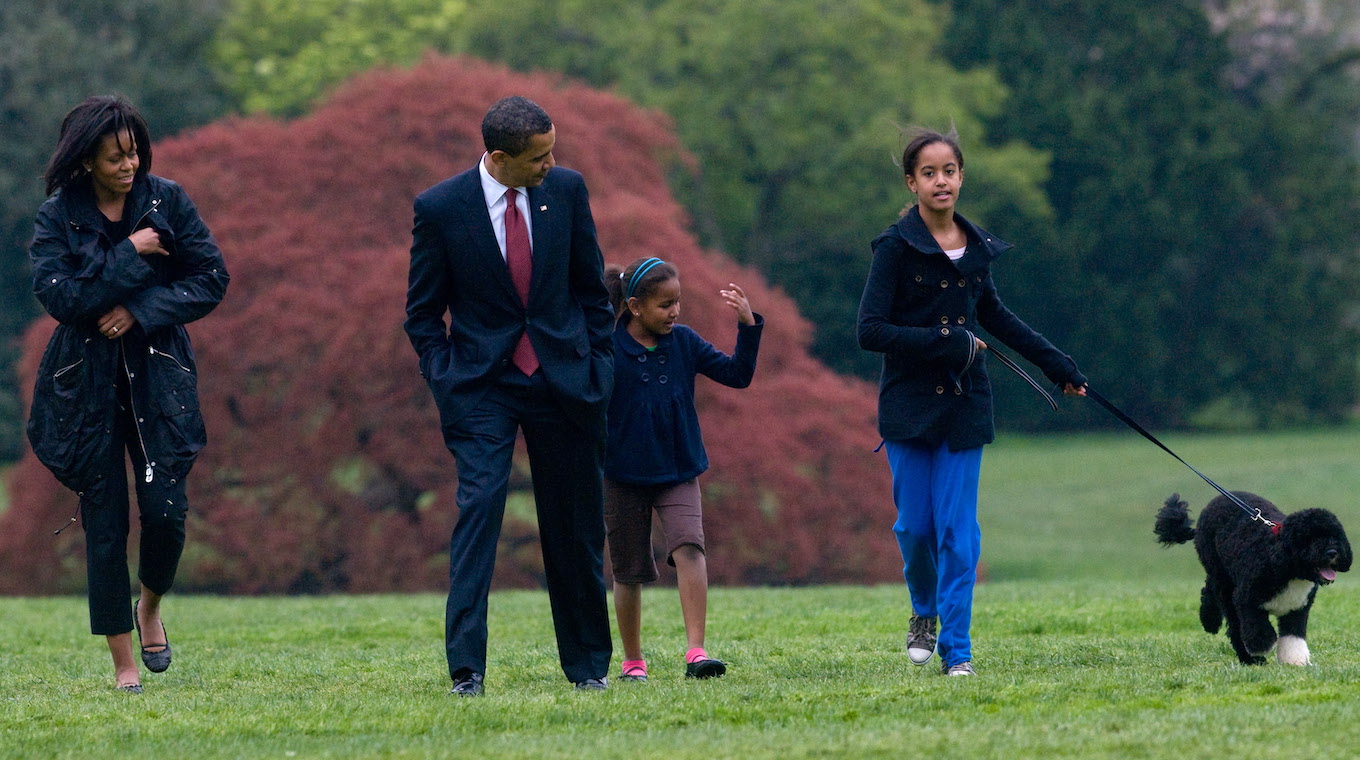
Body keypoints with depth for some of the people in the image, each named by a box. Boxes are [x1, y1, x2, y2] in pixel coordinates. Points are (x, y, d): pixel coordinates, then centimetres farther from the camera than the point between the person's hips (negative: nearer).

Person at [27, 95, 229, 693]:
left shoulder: (168, 201, 0)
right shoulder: (57, 217, -4)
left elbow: (211, 279, -1)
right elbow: (58, 295, -16)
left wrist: (140, 312, -12)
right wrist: (130, 256, -17)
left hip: (158, 374, 1)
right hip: (87, 381, -1)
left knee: (165, 509, -10)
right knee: (104, 522, -1)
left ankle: (150, 606, 22)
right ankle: (123, 663, 9)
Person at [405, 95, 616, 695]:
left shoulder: (565, 190, -1)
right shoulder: (440, 207, -8)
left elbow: (590, 286, 10)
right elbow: (423, 311, 2)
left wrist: (597, 365, 6)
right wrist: (446, 384, -6)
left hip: (563, 378, 3)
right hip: (483, 386, -2)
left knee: (575, 527, 8)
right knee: (478, 506, -15)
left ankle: (588, 665, 21)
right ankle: (466, 668, -18)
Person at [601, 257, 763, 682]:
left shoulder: (683, 343, 0)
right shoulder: (608, 350, -12)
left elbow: (737, 375, 1)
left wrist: (749, 325, -10)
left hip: (678, 474, 2)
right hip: (623, 479, -2)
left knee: (689, 549, -20)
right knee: (629, 572, 8)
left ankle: (696, 652, -25)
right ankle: (633, 662, 24)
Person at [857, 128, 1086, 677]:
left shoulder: (976, 246, 7)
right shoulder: (897, 247, -8)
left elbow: (992, 314, 25)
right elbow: (871, 331, -14)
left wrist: (1056, 364, 30)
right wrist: (949, 344, -18)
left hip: (964, 404, 3)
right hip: (909, 402, -3)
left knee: (959, 531, -2)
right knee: (915, 525, 0)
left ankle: (955, 649, 2)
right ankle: (925, 611, 29)